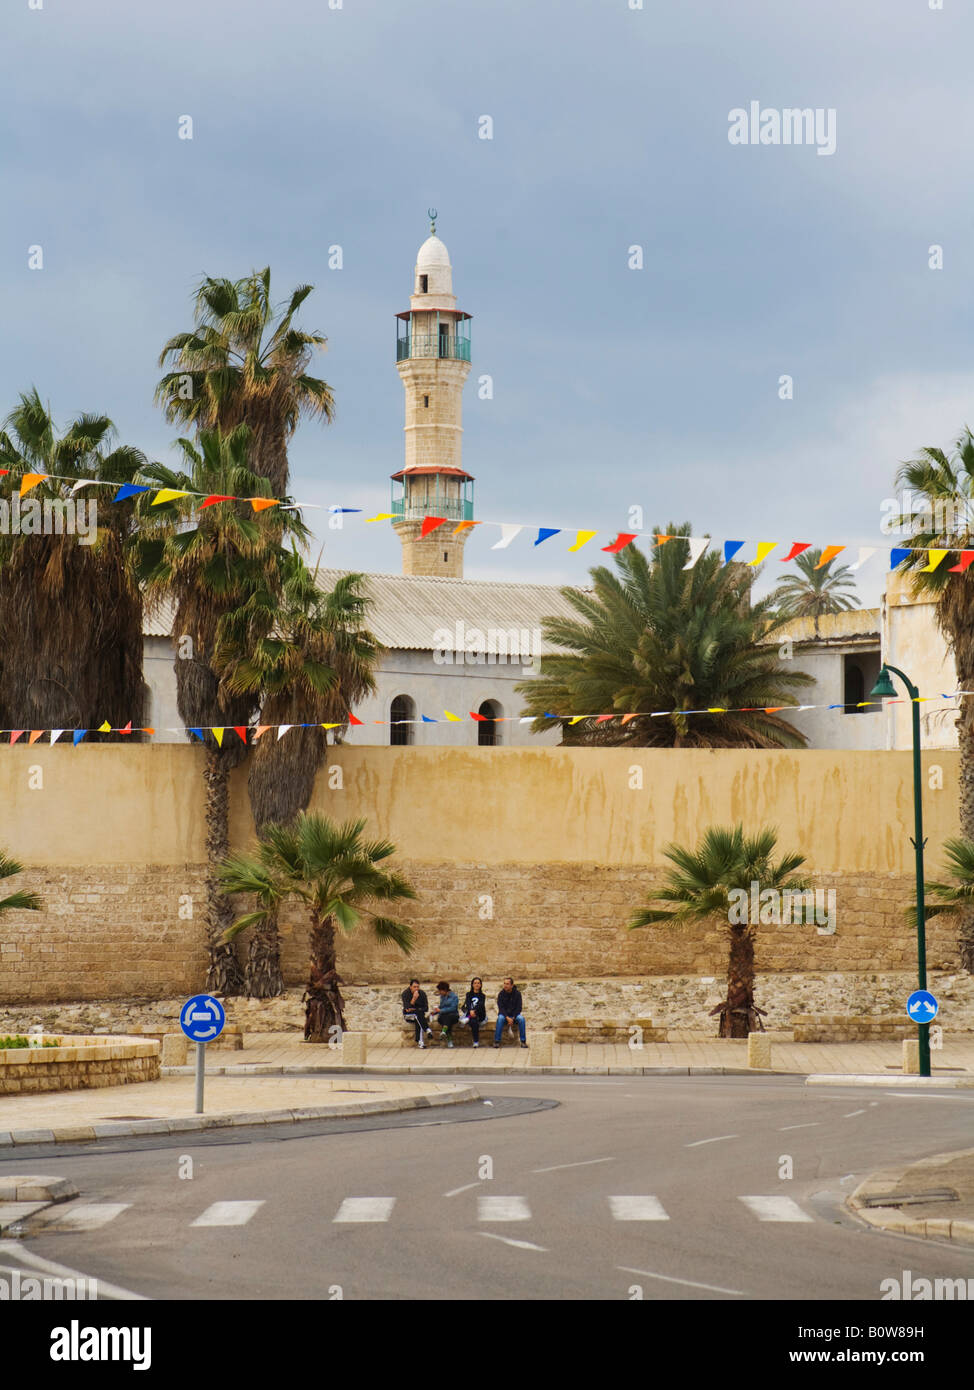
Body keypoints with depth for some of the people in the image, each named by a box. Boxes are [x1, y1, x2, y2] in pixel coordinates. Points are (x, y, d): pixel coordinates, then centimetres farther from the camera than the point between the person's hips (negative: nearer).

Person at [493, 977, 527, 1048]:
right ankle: (497, 1041, -32)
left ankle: (523, 1041, -26)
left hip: (515, 1014, 0)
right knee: (500, 1018, -34)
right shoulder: (501, 994, -5)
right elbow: (501, 1007, -10)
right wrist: (507, 1018, -24)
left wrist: (513, 1018, -18)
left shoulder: (517, 993, -5)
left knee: (521, 1019, -31)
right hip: (504, 1014, 0)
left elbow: (519, 1007, -7)